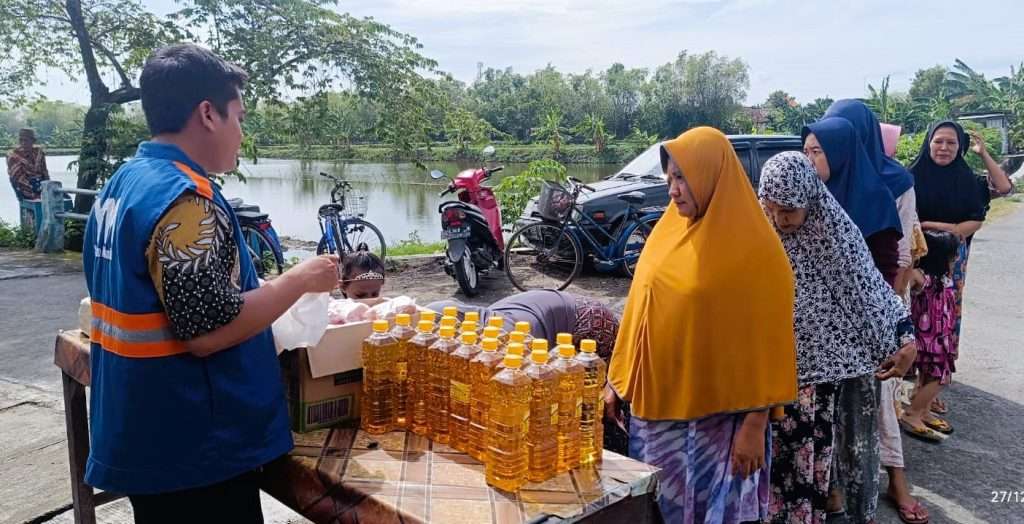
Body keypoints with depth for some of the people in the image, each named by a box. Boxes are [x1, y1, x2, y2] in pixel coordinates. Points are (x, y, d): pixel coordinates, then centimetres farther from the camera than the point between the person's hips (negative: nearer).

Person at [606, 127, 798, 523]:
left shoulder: (753, 248, -12)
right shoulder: (668, 229, 6)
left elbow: (765, 340, -11)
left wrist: (755, 424, -13)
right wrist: (618, 380, 11)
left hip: (716, 415, -5)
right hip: (655, 404, 6)